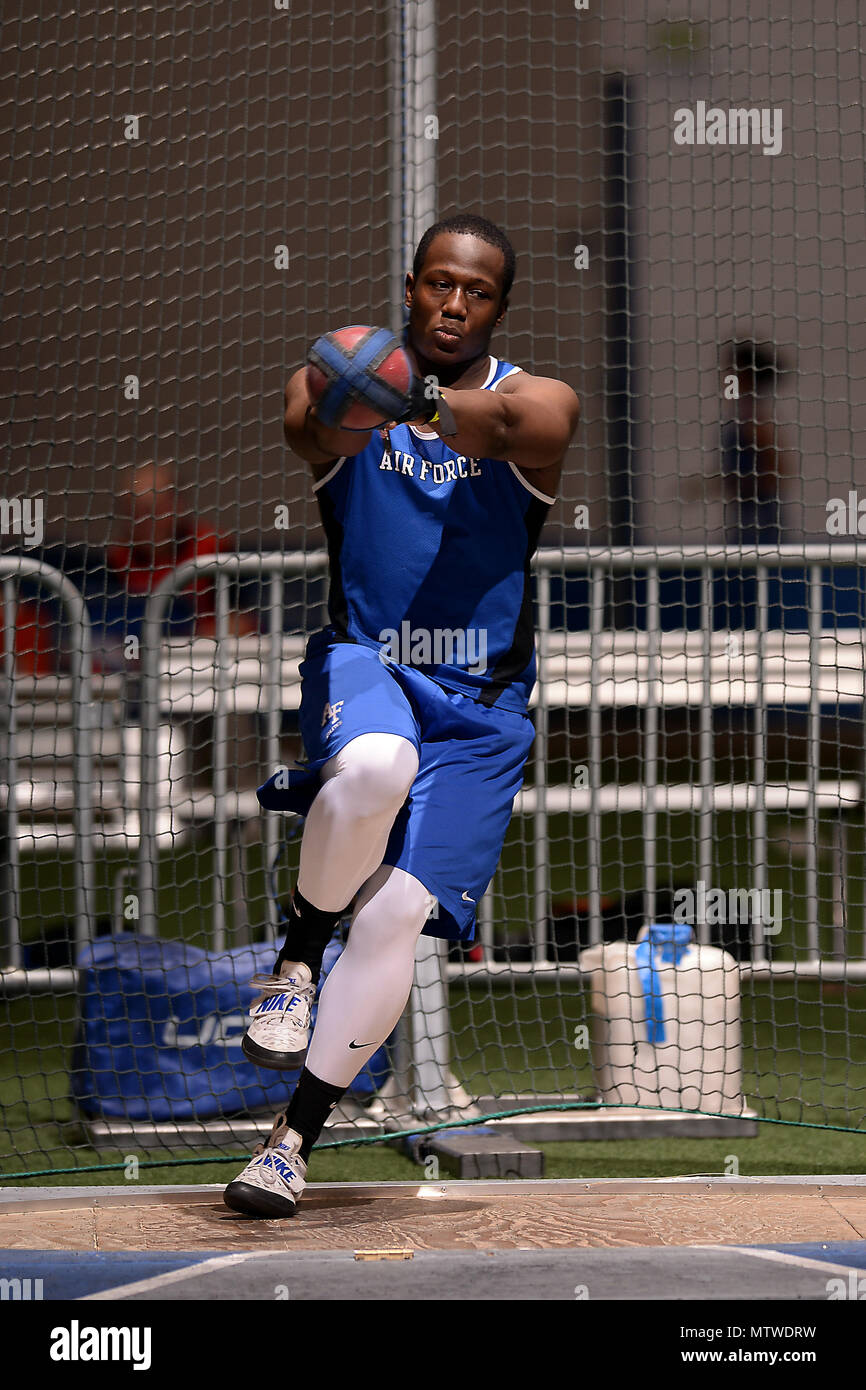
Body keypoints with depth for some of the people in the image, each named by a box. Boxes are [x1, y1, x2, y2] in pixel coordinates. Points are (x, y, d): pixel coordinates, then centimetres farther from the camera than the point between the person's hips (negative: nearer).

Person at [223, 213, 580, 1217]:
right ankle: (300, 948, -10)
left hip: (480, 706, 1)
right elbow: (317, 427, -26)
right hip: (362, 664, -1)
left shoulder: (536, 403, -3)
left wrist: (422, 401, -52)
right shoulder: (338, 390, -1)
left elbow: (525, 425, -29)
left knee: (396, 915, -12)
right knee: (376, 765, -37)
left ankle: (296, 1134, 3)